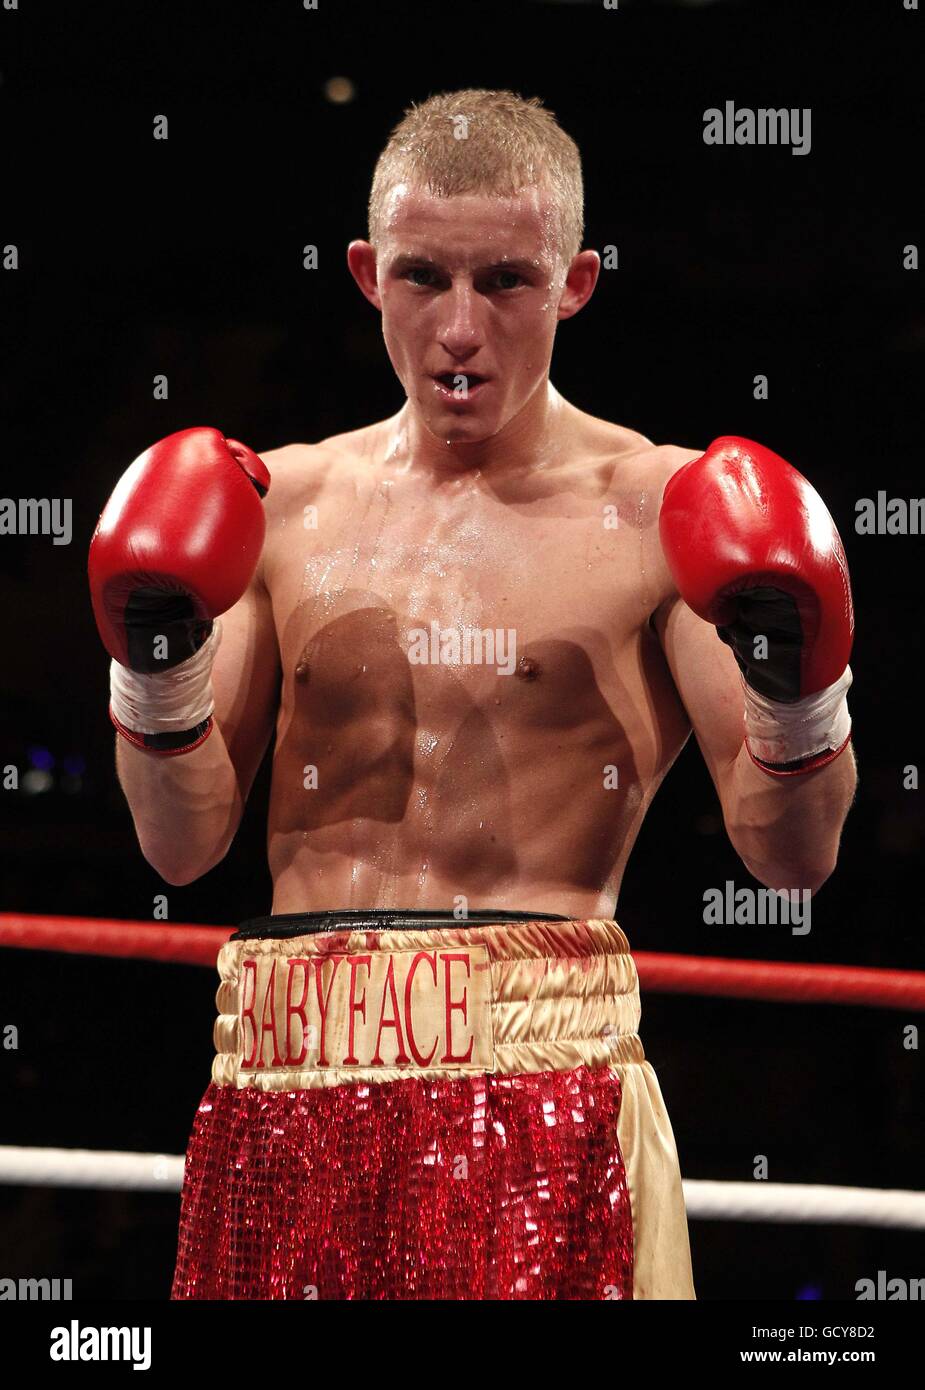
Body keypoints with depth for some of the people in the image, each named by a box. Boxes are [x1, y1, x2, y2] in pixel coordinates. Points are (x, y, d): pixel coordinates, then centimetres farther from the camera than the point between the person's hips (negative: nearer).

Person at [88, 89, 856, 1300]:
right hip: (290, 1074, 3)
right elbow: (185, 845, 11)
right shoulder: (283, 507, 12)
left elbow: (790, 858, 0)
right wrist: (155, 664, -4)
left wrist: (794, 688, -17)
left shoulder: (659, 512, 3)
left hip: (542, 1073, -3)